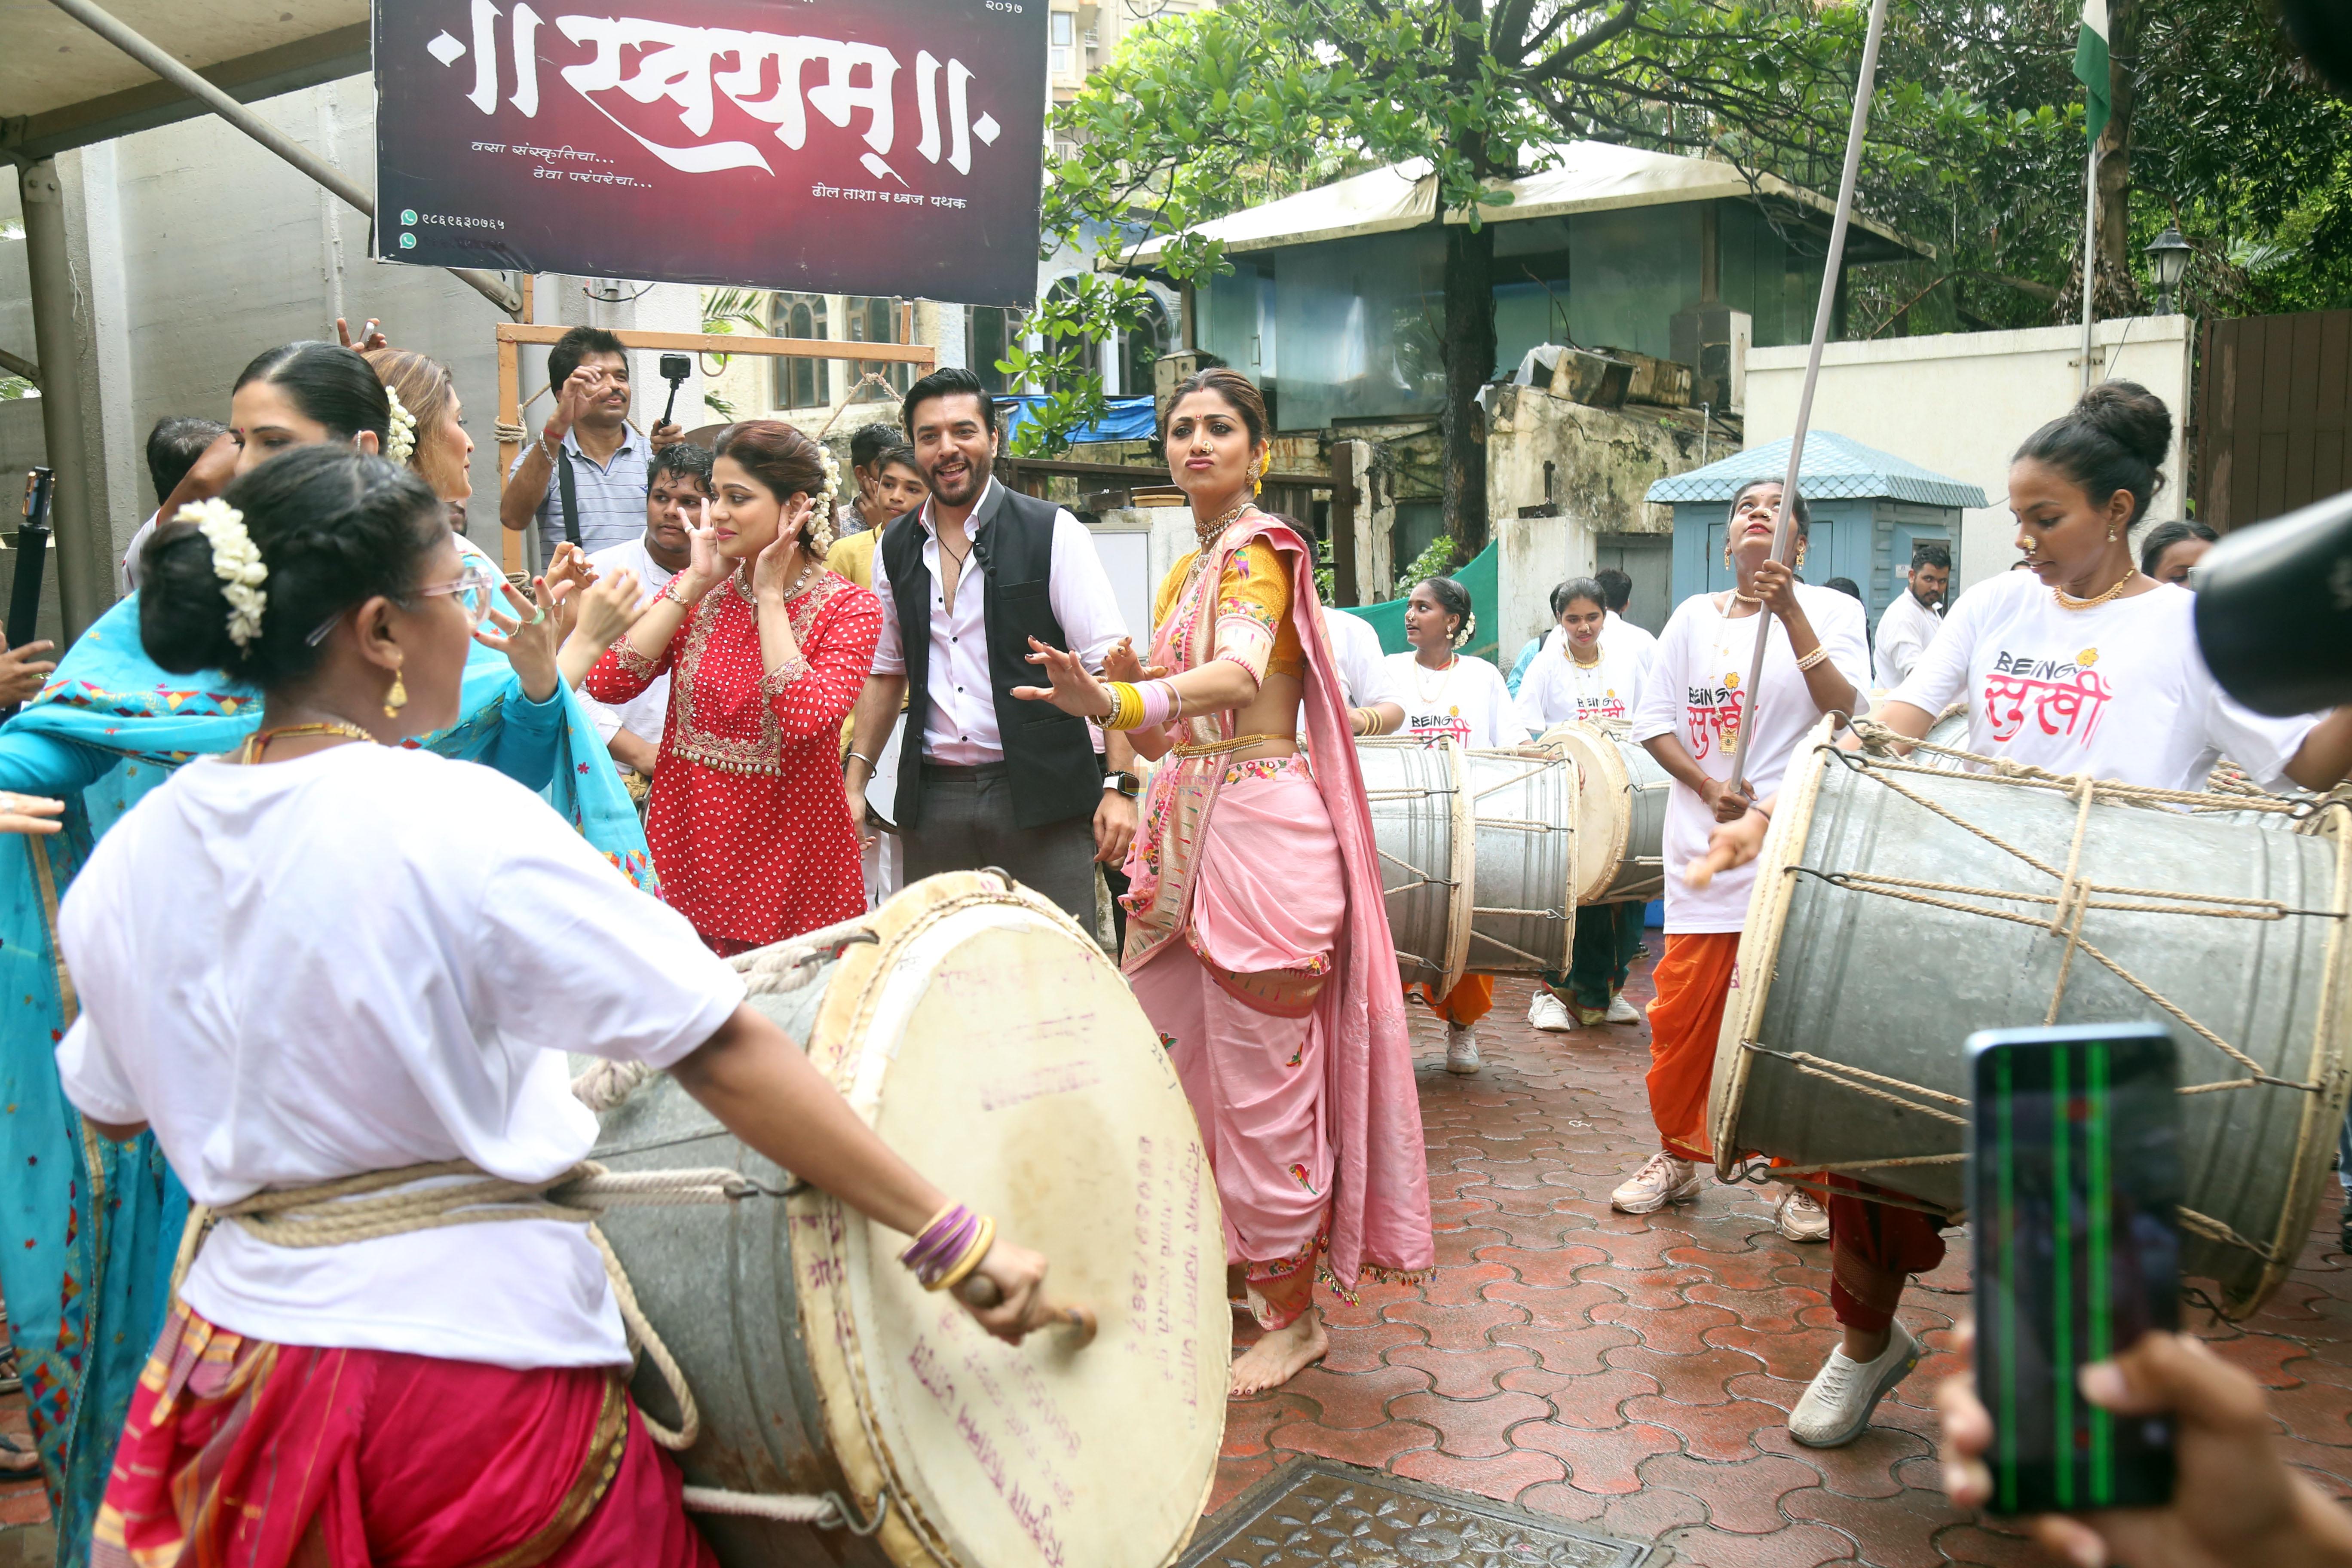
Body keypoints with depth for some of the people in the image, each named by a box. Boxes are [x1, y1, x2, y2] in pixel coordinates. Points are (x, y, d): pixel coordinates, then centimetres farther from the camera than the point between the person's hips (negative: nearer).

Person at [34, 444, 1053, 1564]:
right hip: (478, 1347, -5)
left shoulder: (132, 854, -3)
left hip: (234, 1351, 6)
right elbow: (722, 1054, -24)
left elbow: (108, 1107, 12)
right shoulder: (457, 822, -21)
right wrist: (954, 1237, -21)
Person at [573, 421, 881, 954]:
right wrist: (695, 584, -6)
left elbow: (807, 719, -23)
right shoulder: (695, 591, 7)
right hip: (686, 855, 4)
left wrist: (770, 596, -14)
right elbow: (608, 682, -7)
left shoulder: (848, 608, -5)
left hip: (788, 865, -3)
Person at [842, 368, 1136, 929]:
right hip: (932, 800, 4)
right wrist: (855, 778, 10)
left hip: (1039, 792, -3)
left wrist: (1118, 783, -15)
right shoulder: (895, 548, 12)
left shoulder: (1053, 531, -2)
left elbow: (1108, 665, -6)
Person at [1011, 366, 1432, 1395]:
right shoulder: (1183, 571, 17)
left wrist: (1113, 702, -47)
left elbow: (1239, 672, -31)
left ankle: (1293, 1315, 13)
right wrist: (1119, 690, 1)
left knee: (1262, 1076, -1)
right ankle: (1229, 1270, 28)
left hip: (1261, 826, -8)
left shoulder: (1257, 549, -9)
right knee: (1190, 1061, 12)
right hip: (1185, 827, 9)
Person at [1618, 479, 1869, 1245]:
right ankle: (1677, 1158, 23)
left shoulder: (1831, 610, 2)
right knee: (1681, 1013, 4)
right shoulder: (1694, 616, 11)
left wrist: (1790, 613, -22)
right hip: (1704, 848, 3)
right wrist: (1707, 784, -8)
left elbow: (1848, 712, -14)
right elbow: (1653, 720, 8)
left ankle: (1805, 1182, 13)